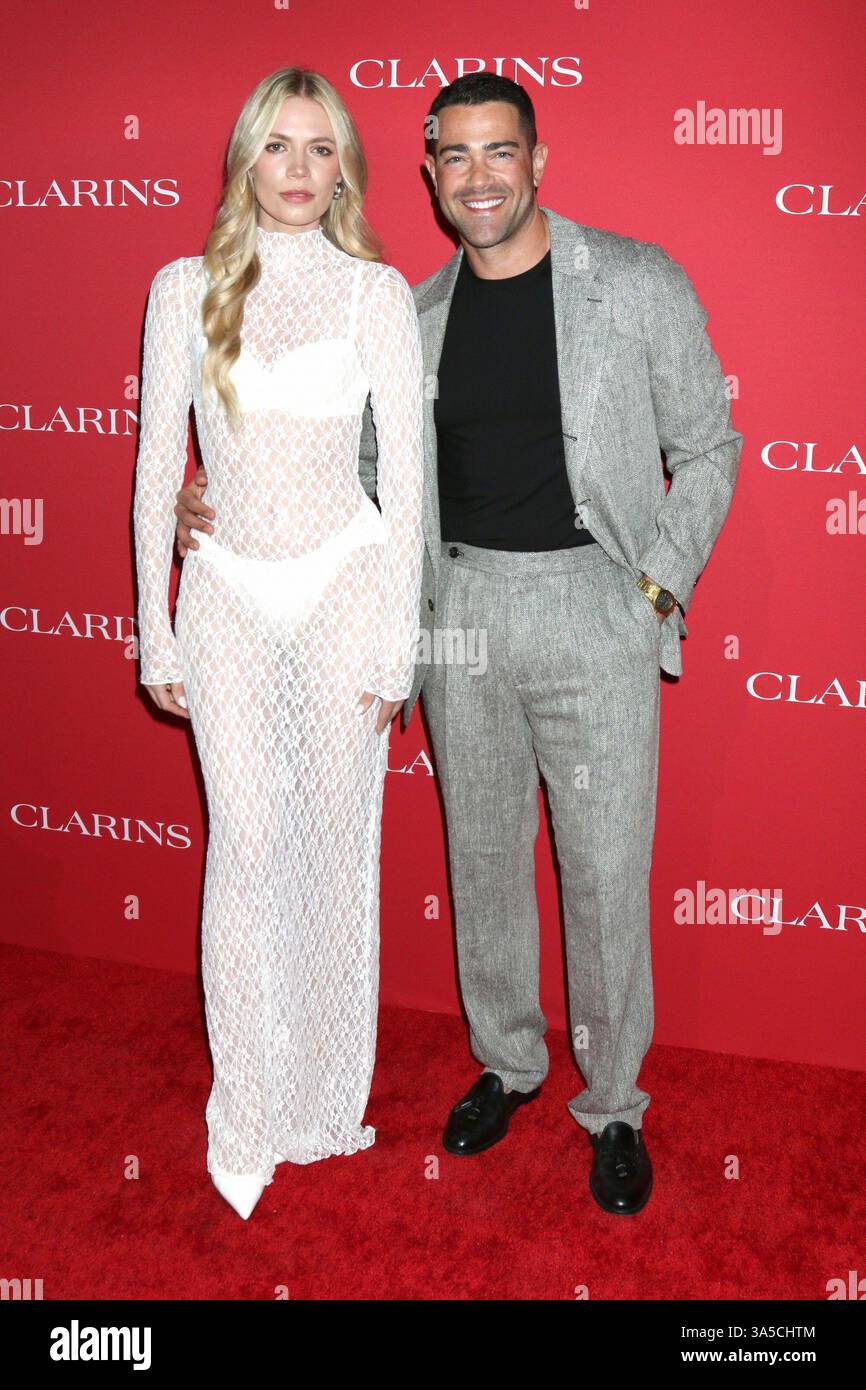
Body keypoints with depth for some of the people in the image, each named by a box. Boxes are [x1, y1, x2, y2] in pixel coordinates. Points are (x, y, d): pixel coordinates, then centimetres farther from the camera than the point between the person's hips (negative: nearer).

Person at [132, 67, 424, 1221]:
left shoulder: (377, 292, 0)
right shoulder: (185, 289, 3)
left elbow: (405, 474, -1)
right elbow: (157, 466, 5)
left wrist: (397, 643, -5)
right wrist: (156, 634, 3)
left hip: (344, 584, -1)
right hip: (230, 595, 1)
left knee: (335, 840, 6)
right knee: (247, 846, 3)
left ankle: (328, 1094, 25)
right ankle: (247, 1113, 19)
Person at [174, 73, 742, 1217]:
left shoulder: (639, 285, -4)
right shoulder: (414, 315, 7)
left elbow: (707, 447, 2)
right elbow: (362, 468, 13)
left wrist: (658, 585, -7)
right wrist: (223, 509, 0)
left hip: (593, 606, -3)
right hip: (459, 607, 4)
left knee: (606, 875, 2)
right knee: (482, 856, 14)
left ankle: (613, 1105, 23)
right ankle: (509, 1062, 36)